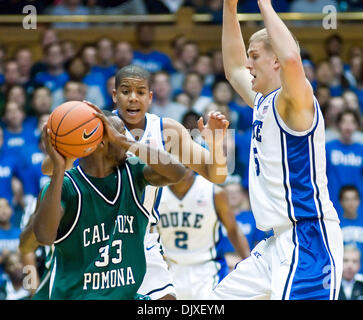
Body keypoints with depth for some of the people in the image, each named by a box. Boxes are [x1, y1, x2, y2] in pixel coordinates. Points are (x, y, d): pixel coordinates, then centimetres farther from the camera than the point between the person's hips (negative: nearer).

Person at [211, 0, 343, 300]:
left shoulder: (294, 101, -11)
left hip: (308, 238, -10)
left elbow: (291, 59, -33)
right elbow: (234, 69, 33)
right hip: (279, 241, 10)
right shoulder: (263, 103, 16)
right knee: (221, 298, 13)